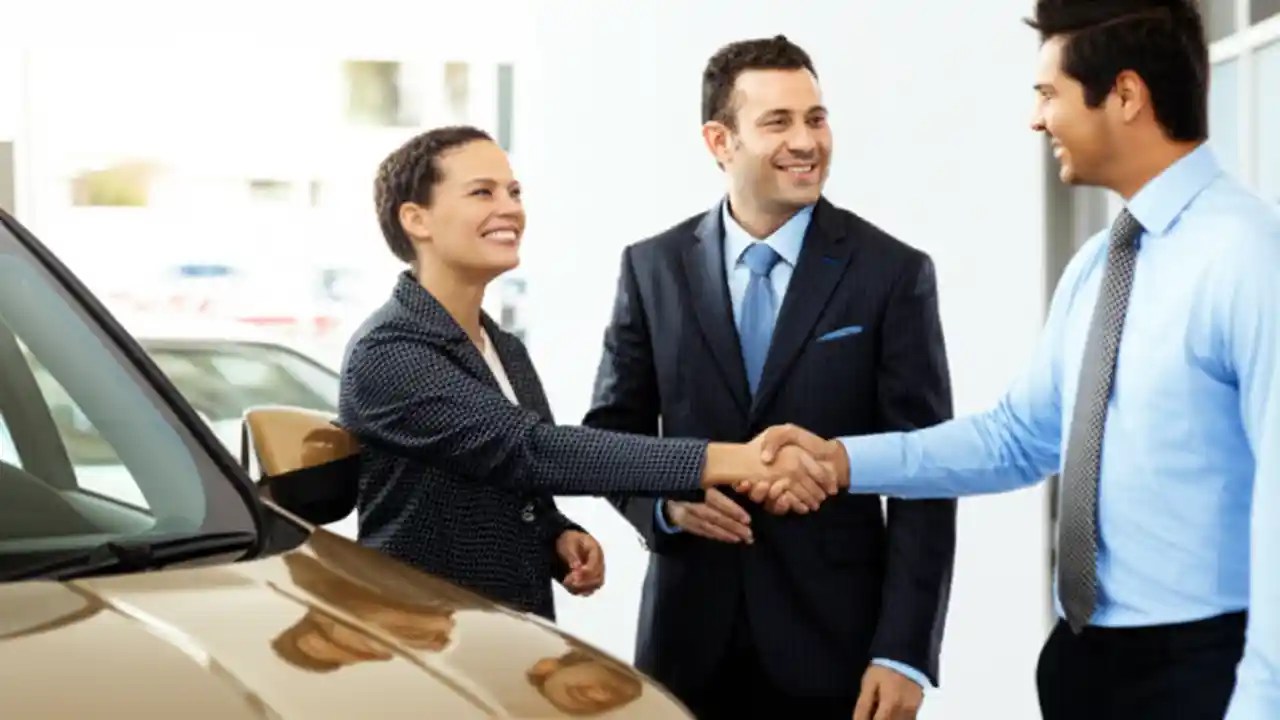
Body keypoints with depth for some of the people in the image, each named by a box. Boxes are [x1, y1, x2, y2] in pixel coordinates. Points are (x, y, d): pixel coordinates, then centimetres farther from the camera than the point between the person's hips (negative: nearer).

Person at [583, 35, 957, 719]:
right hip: (690, 630, 2)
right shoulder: (653, 267, 3)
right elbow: (611, 430, 11)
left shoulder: (893, 273, -3)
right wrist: (665, 499, -11)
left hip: (834, 637, -2)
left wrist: (904, 651, -12)